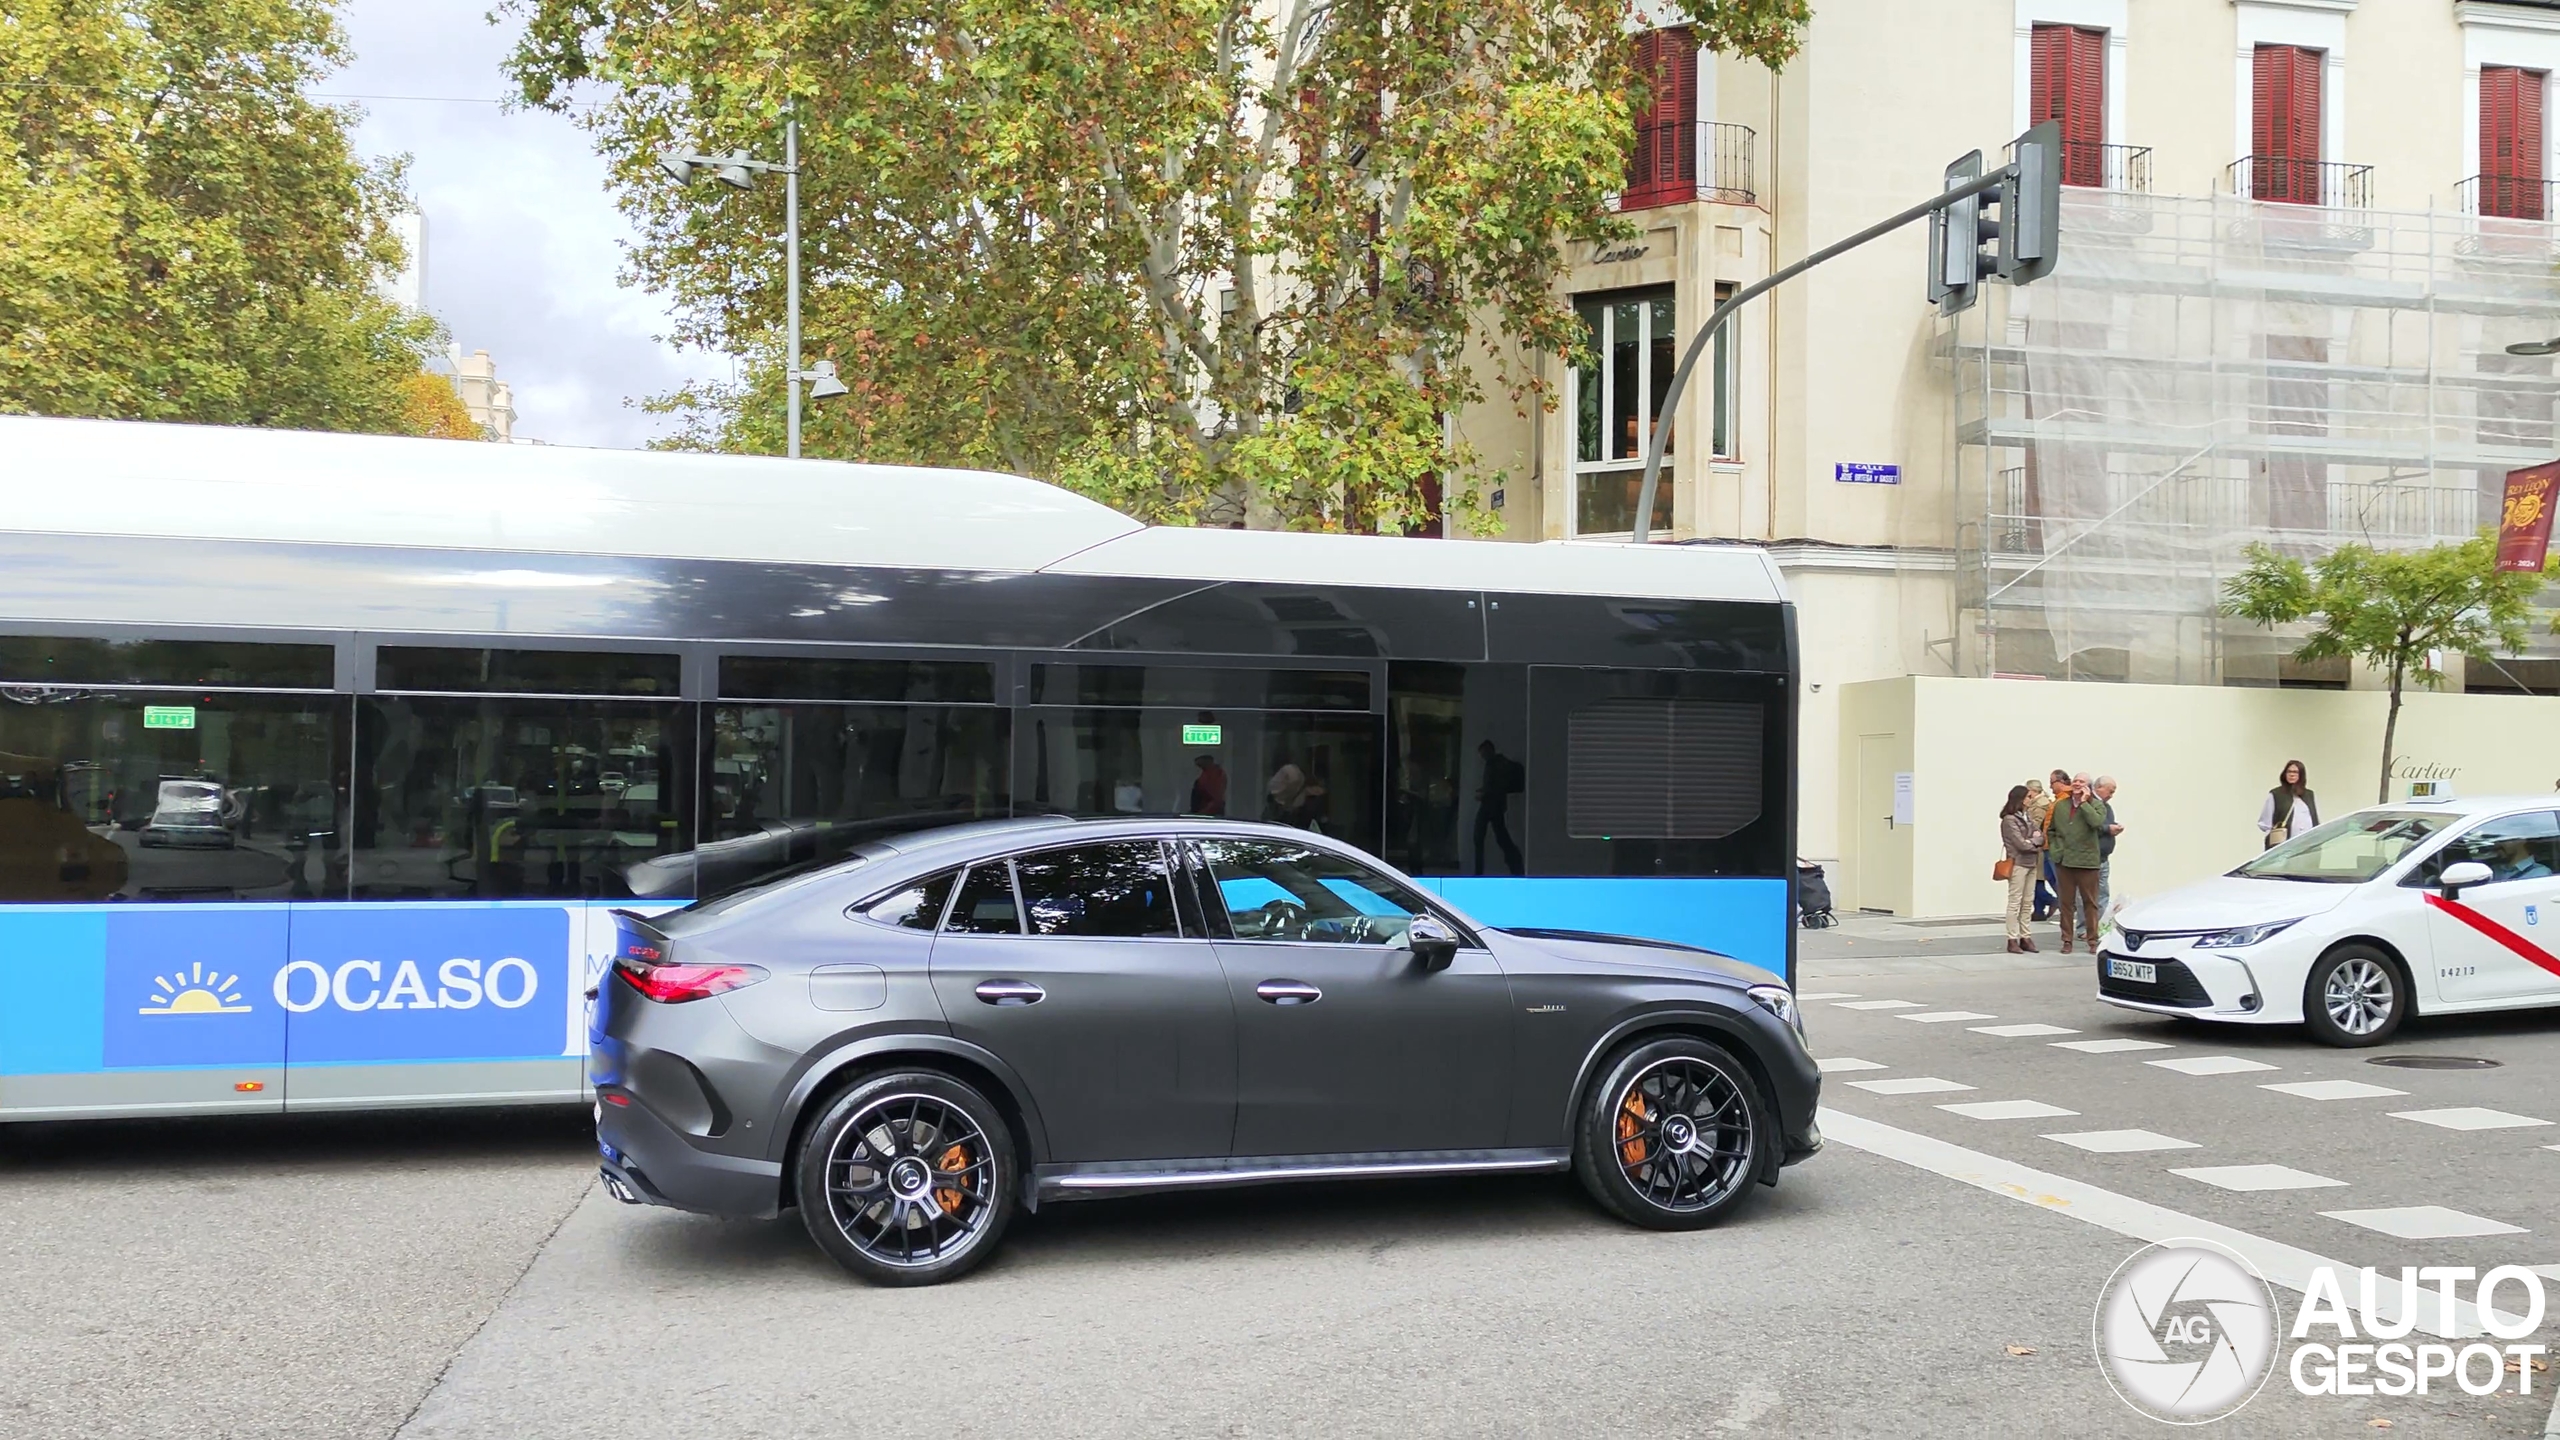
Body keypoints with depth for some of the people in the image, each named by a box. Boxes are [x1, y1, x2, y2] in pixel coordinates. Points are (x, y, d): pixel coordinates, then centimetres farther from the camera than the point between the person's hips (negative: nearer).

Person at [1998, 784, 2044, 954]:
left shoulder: (2028, 815, 12)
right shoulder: (2009, 819, -10)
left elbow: (2040, 836, 8)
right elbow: (2020, 844, -15)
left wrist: (2031, 841, -11)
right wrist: (2035, 844, 0)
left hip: (2032, 863, 7)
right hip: (2018, 863, -7)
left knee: (2027, 902, 9)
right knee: (2015, 902, -3)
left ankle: (2025, 937, 14)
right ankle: (2013, 940, -1)